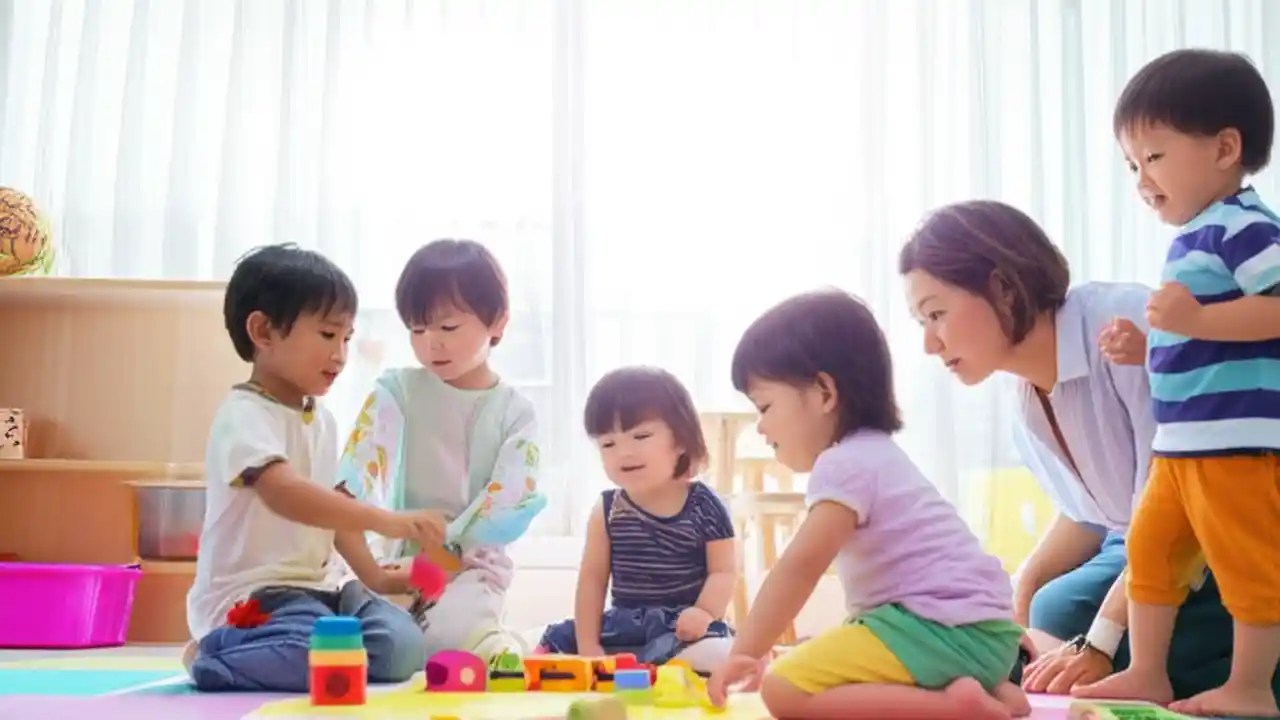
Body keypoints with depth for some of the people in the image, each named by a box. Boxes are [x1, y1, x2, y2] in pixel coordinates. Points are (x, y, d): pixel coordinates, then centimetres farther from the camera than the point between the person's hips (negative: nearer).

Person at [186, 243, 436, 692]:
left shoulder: (322, 419, 15)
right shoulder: (244, 415, -14)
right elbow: (284, 493, -31)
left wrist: (369, 572, 19)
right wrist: (385, 521, -38)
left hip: (311, 590, 9)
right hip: (249, 597, -9)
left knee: (402, 646, -13)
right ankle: (213, 655, -7)